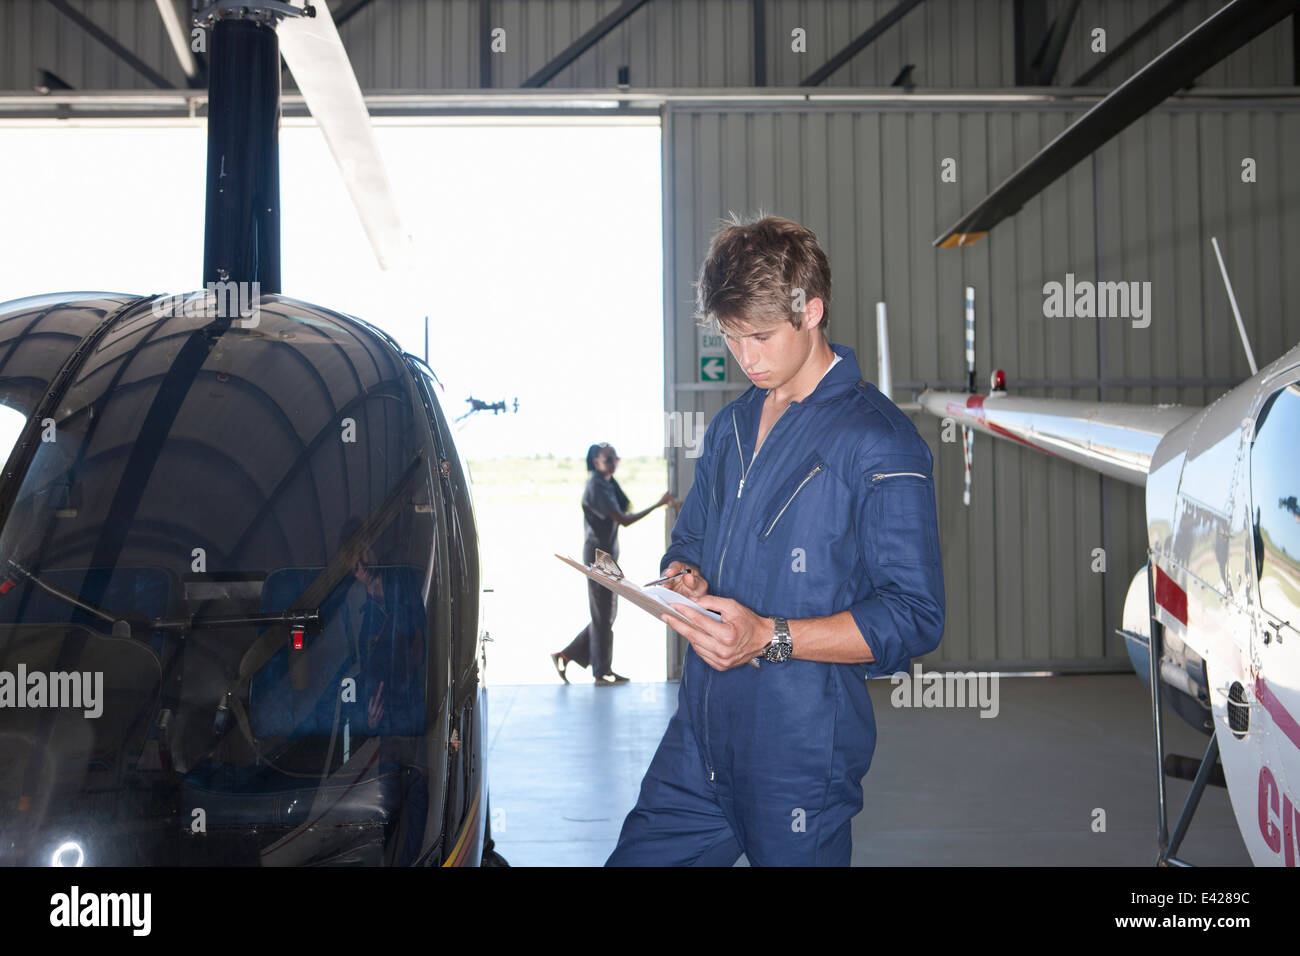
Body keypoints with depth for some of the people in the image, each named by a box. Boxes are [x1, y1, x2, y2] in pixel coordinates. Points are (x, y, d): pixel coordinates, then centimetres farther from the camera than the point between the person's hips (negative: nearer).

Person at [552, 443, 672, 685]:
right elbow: (624, 520, -21)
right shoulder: (597, 488, -16)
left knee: (606, 612, 13)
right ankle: (602, 672, 8)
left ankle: (565, 655, 18)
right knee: (603, 613, -1)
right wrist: (657, 505, -21)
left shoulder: (608, 484, 15)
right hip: (598, 553, -10)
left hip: (607, 553, 10)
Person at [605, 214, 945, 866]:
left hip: (802, 760, -6)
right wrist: (682, 581, -1)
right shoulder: (730, 427, 14)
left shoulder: (878, 441, -11)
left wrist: (768, 636, -22)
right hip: (698, 743, 7)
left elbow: (913, 617, -15)